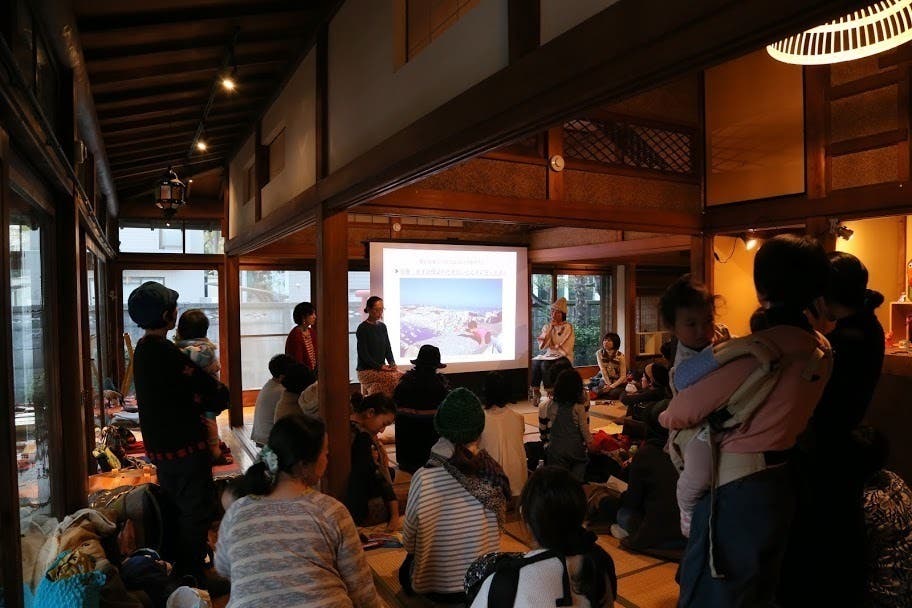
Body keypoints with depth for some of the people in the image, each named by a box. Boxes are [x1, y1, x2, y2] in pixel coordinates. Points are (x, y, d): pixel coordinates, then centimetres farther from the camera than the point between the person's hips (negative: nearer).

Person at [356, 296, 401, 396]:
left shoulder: (382, 326, 12)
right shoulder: (363, 328, -8)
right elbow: (363, 354, -12)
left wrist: (392, 363, -5)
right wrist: (380, 366, -18)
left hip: (381, 368, 6)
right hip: (366, 370, -6)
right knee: (395, 377, -28)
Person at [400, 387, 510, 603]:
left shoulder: (424, 478, -25)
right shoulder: (493, 473, -16)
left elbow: (409, 541, -11)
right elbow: (497, 526, 0)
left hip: (439, 587, -3)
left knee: (405, 569, 27)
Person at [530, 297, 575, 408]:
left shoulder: (568, 327, -1)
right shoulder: (546, 326, 11)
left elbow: (565, 349, -8)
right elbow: (542, 346, -2)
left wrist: (551, 347, -7)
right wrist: (550, 329, -6)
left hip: (563, 357, -4)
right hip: (548, 355, 4)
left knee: (546, 364, -34)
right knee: (535, 362, -29)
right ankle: (535, 393, -24)